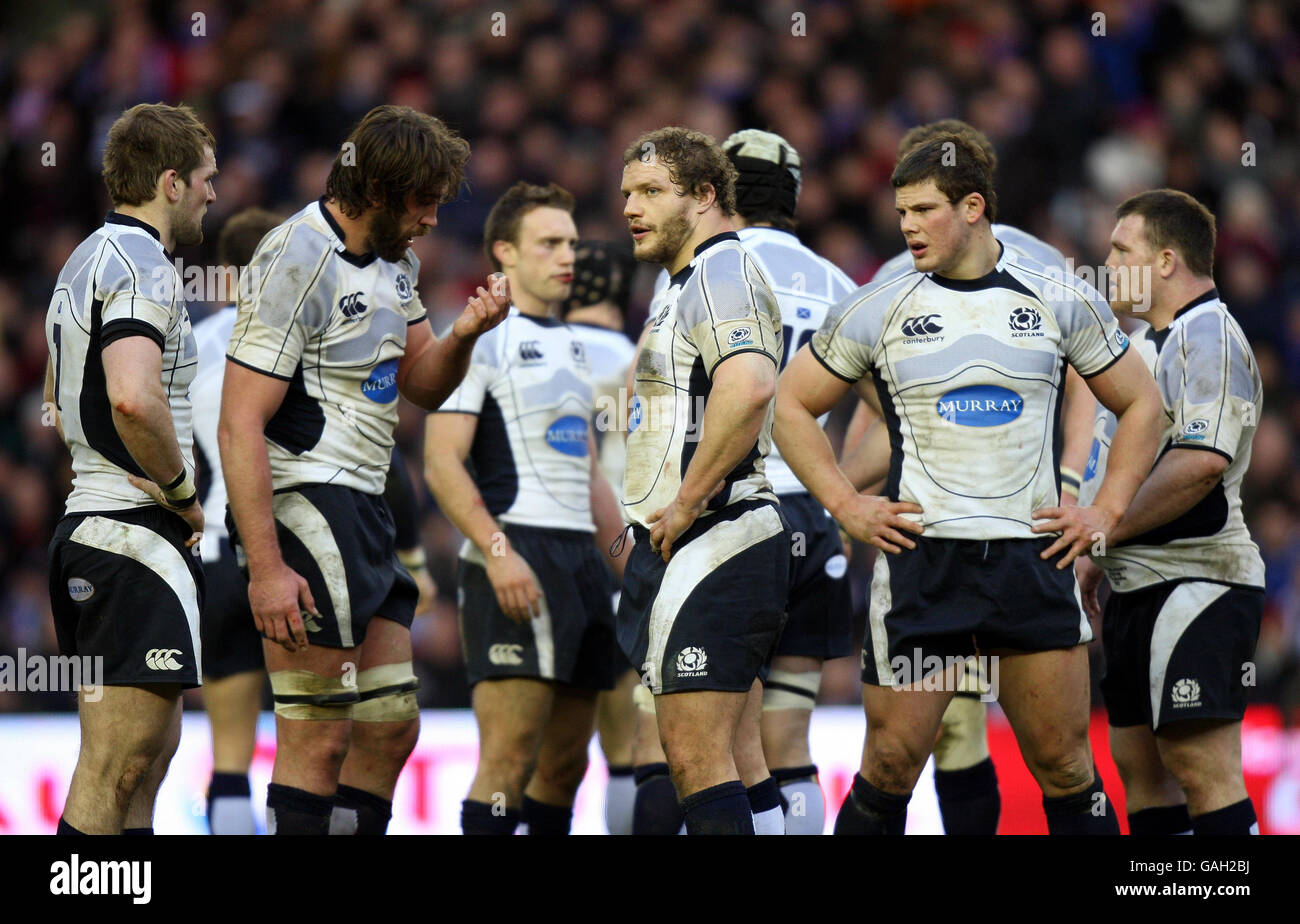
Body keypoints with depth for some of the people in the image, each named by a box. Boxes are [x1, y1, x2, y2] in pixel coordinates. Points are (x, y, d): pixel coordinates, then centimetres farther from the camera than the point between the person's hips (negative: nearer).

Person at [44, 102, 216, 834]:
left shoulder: (86, 260, 20)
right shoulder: (142, 265, -13)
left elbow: (60, 399, 33)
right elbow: (133, 397, -31)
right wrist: (183, 491, -15)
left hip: (88, 523, 11)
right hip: (138, 534, -11)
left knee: (151, 750, 14)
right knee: (113, 774, -12)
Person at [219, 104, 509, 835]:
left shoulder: (395, 255, 14)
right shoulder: (298, 261, -15)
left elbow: (422, 386, 23)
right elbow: (240, 426, -19)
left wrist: (462, 336, 0)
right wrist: (265, 568, -24)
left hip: (363, 509, 10)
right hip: (306, 507, -10)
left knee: (393, 728, 13)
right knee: (320, 739, -11)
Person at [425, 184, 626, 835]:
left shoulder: (571, 345, 21)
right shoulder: (481, 338, -5)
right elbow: (442, 464, -14)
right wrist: (498, 551, -23)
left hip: (581, 559, 9)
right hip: (516, 558, -9)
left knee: (565, 765, 8)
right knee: (509, 763, -14)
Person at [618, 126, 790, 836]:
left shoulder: (721, 275, -11)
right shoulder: (690, 284, 23)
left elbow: (748, 386, -30)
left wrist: (686, 503, -22)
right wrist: (651, 522, 24)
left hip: (707, 544, -11)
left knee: (696, 759, -14)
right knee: (737, 764, 8)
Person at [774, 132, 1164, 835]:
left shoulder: (1060, 302, 5)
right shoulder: (878, 310, 3)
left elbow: (1140, 404, 15)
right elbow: (792, 406, 12)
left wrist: (1105, 511, 5)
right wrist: (846, 507, 2)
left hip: (1034, 557, 1)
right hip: (920, 558, -1)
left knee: (1064, 765, 0)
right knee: (890, 766, -3)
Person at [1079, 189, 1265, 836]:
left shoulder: (1210, 338, -11)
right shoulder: (1145, 339, 20)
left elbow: (1201, 463, -24)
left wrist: (1101, 540, -18)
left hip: (1196, 582, -10)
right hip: (1140, 585, 10)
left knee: (1203, 771, -14)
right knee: (1139, 768, 10)